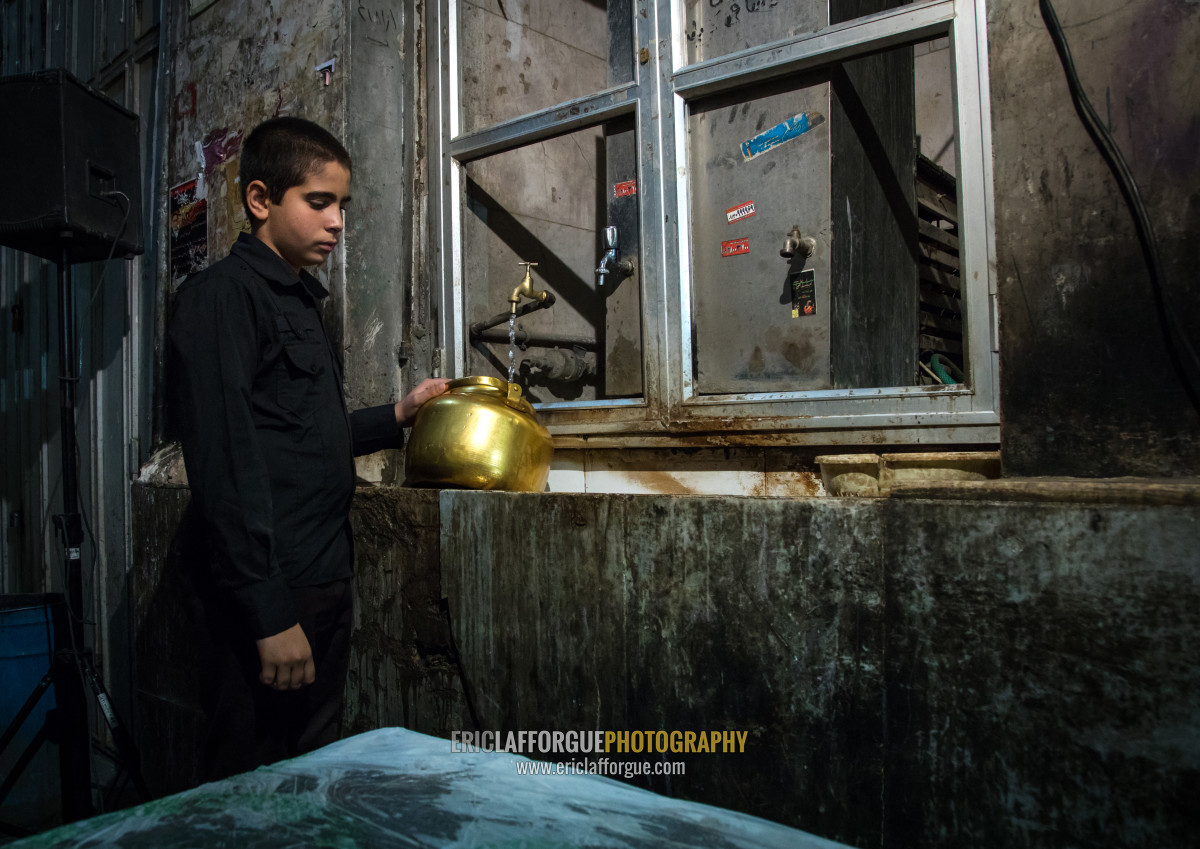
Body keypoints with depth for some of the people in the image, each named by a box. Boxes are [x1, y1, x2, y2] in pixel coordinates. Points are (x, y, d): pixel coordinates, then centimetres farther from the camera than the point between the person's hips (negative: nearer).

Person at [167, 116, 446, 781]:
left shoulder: (298, 300, 18)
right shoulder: (222, 294, -10)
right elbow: (224, 459, -19)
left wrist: (396, 416, 13)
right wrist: (270, 614, -21)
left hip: (322, 585, 9)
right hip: (266, 597, -9)